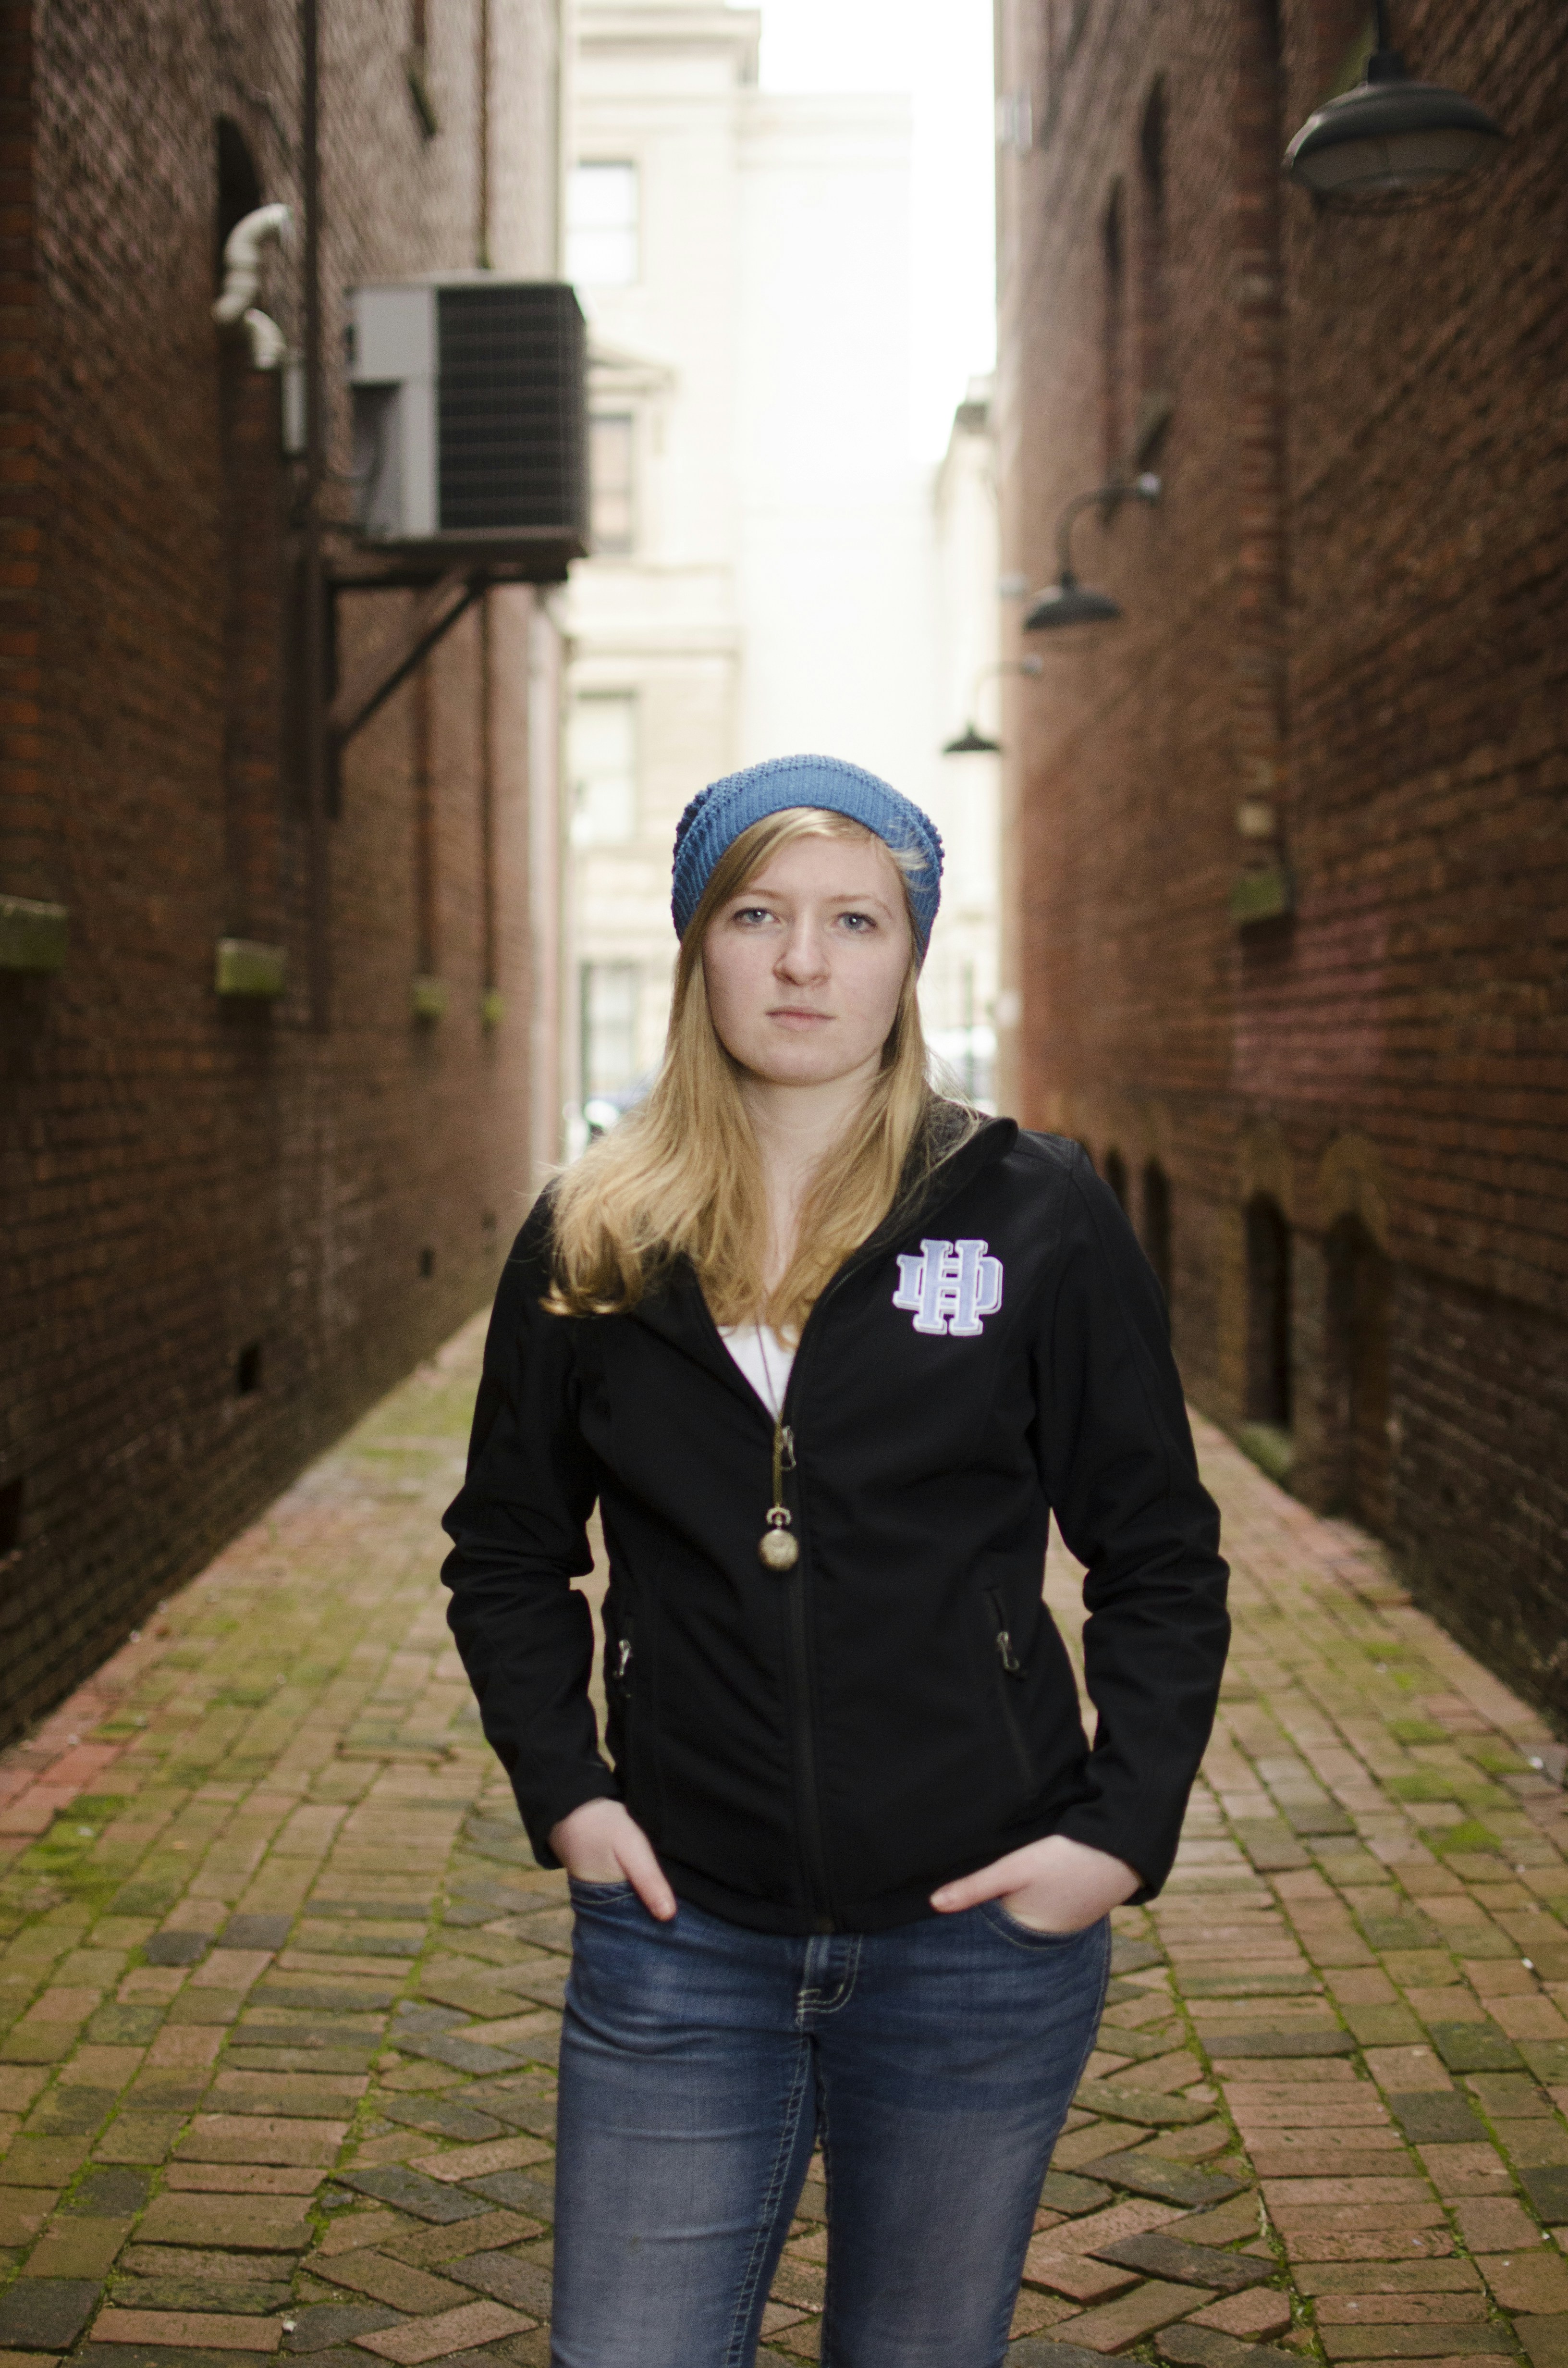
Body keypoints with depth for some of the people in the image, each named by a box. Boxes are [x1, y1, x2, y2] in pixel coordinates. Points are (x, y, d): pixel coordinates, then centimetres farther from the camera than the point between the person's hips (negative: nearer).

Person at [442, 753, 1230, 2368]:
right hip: (677, 1938, 1)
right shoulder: (592, 1243, 1)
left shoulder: (1036, 1219, -5)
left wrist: (1124, 1833, -8)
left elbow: (1158, 1565, 1)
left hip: (978, 1937, -1)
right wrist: (560, 1792, 0)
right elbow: (508, 1552, 12)